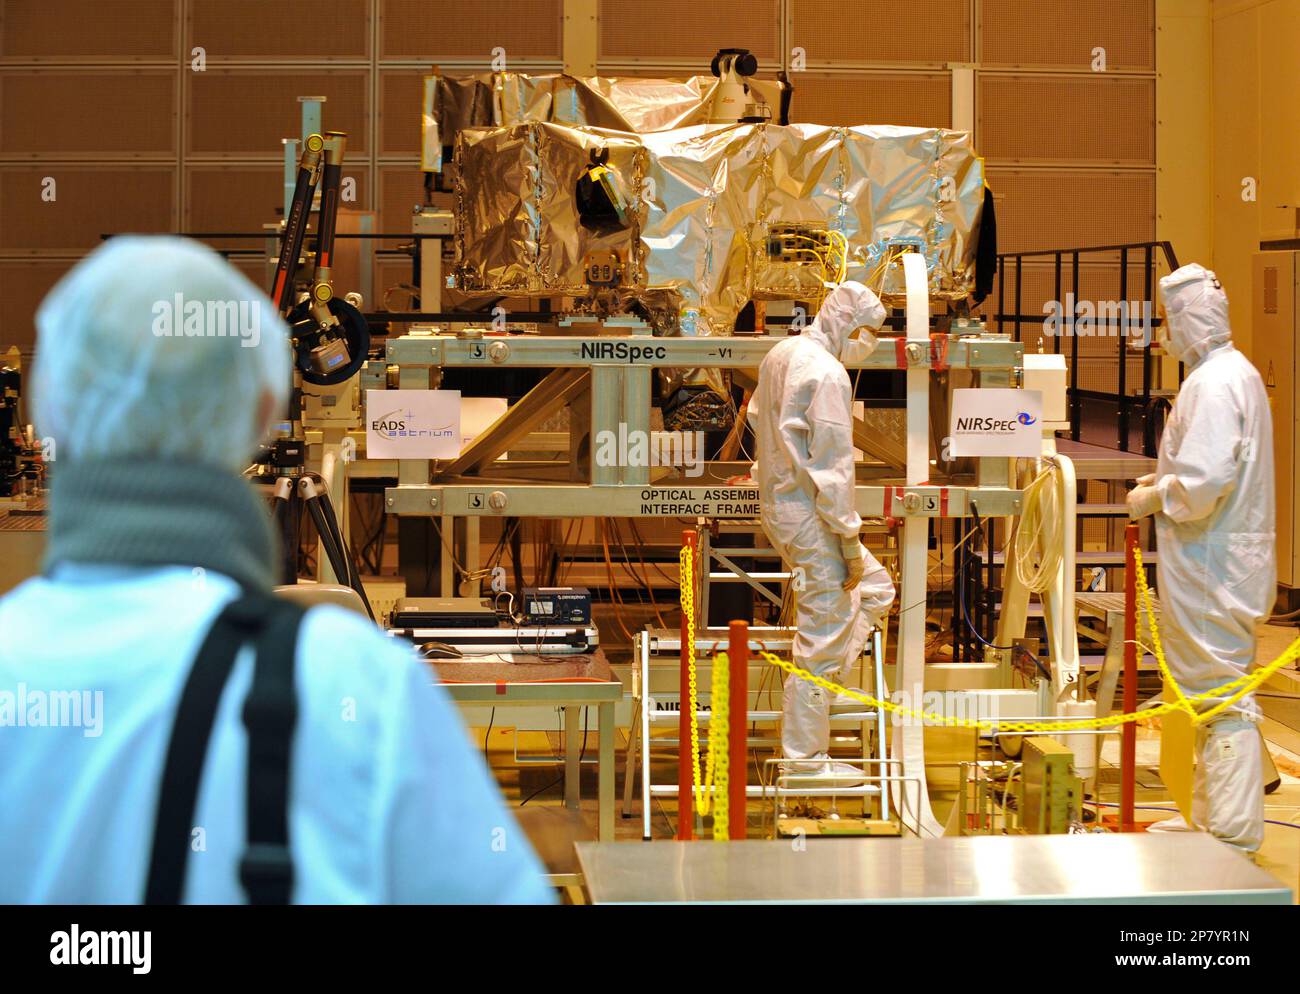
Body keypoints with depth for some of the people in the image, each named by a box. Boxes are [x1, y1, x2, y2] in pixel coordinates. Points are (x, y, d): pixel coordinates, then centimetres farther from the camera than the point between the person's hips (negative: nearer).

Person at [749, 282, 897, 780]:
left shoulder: (780, 355, 10)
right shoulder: (828, 373, -19)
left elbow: (756, 416, 24)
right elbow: (833, 467, -20)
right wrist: (850, 543, -14)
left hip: (776, 501, 10)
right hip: (810, 515, -10)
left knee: (875, 587, 22)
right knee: (823, 630, -3)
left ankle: (825, 685, 17)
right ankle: (806, 758, 2)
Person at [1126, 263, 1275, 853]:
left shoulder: (1213, 383, -19)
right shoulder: (1237, 373, 15)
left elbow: (1204, 483, -26)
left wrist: (1154, 498, -10)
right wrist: (1165, 479, 17)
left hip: (1212, 561, -11)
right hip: (1226, 558, 11)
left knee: (1224, 694, -6)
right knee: (1218, 692, 17)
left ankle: (1233, 835, -3)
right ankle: (1210, 819, 27)